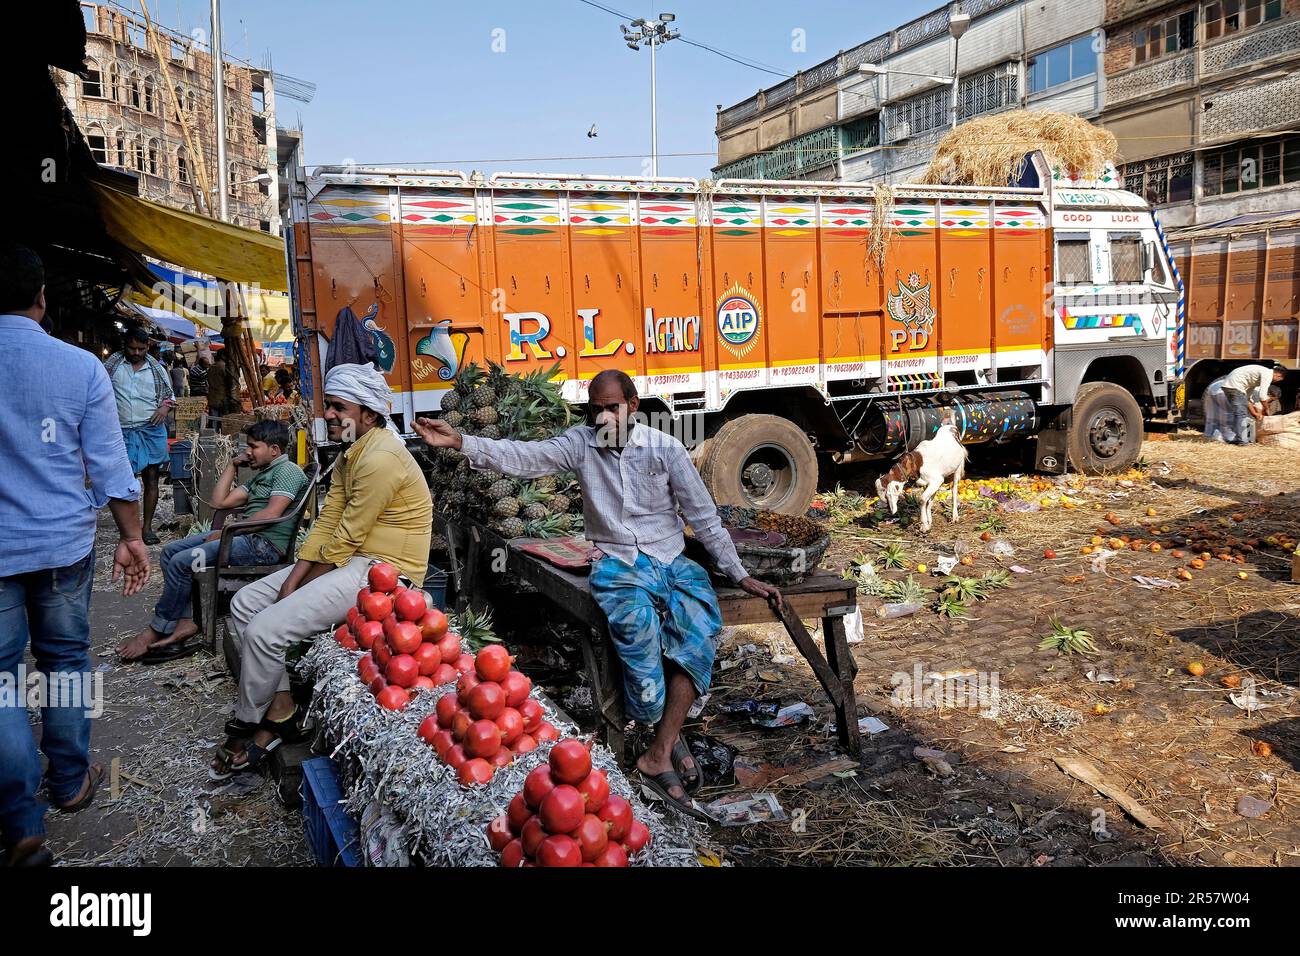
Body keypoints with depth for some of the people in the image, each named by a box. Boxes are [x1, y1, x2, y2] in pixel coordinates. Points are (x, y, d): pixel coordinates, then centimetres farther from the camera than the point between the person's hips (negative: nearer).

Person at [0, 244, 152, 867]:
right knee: (64, 660, 16)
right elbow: (110, 464, -4)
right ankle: (69, 783, 28)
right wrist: (131, 538, 6)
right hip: (64, 543, 1)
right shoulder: (80, 366, -6)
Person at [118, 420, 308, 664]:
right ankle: (185, 622, -8)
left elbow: (271, 514, -19)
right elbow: (220, 502, 21)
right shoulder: (260, 475, 26)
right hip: (244, 536, 11)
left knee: (182, 562, -18)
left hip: (265, 545, -11)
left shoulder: (287, 470, -6)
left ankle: (157, 631, -2)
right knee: (170, 552, 3)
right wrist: (233, 465, 19)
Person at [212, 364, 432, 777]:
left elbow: (344, 541, -19)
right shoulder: (351, 453, 12)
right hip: (351, 560, 11)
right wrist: (290, 583, -1)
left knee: (266, 630, -17)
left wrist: (297, 589, -8)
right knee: (245, 602, 7)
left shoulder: (380, 459, -21)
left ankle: (248, 725, 9)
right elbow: (326, 523, 7)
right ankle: (280, 710, 9)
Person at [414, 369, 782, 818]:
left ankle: (658, 754, -27)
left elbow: (705, 516, 3)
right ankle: (670, 738, -19)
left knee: (699, 622, -29)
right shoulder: (581, 443, 3)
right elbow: (521, 457, -9)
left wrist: (742, 576, 2)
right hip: (618, 563, -1)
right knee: (638, 621, -34)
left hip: (671, 561, 1)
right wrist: (459, 441, -23)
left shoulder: (665, 447, 1)